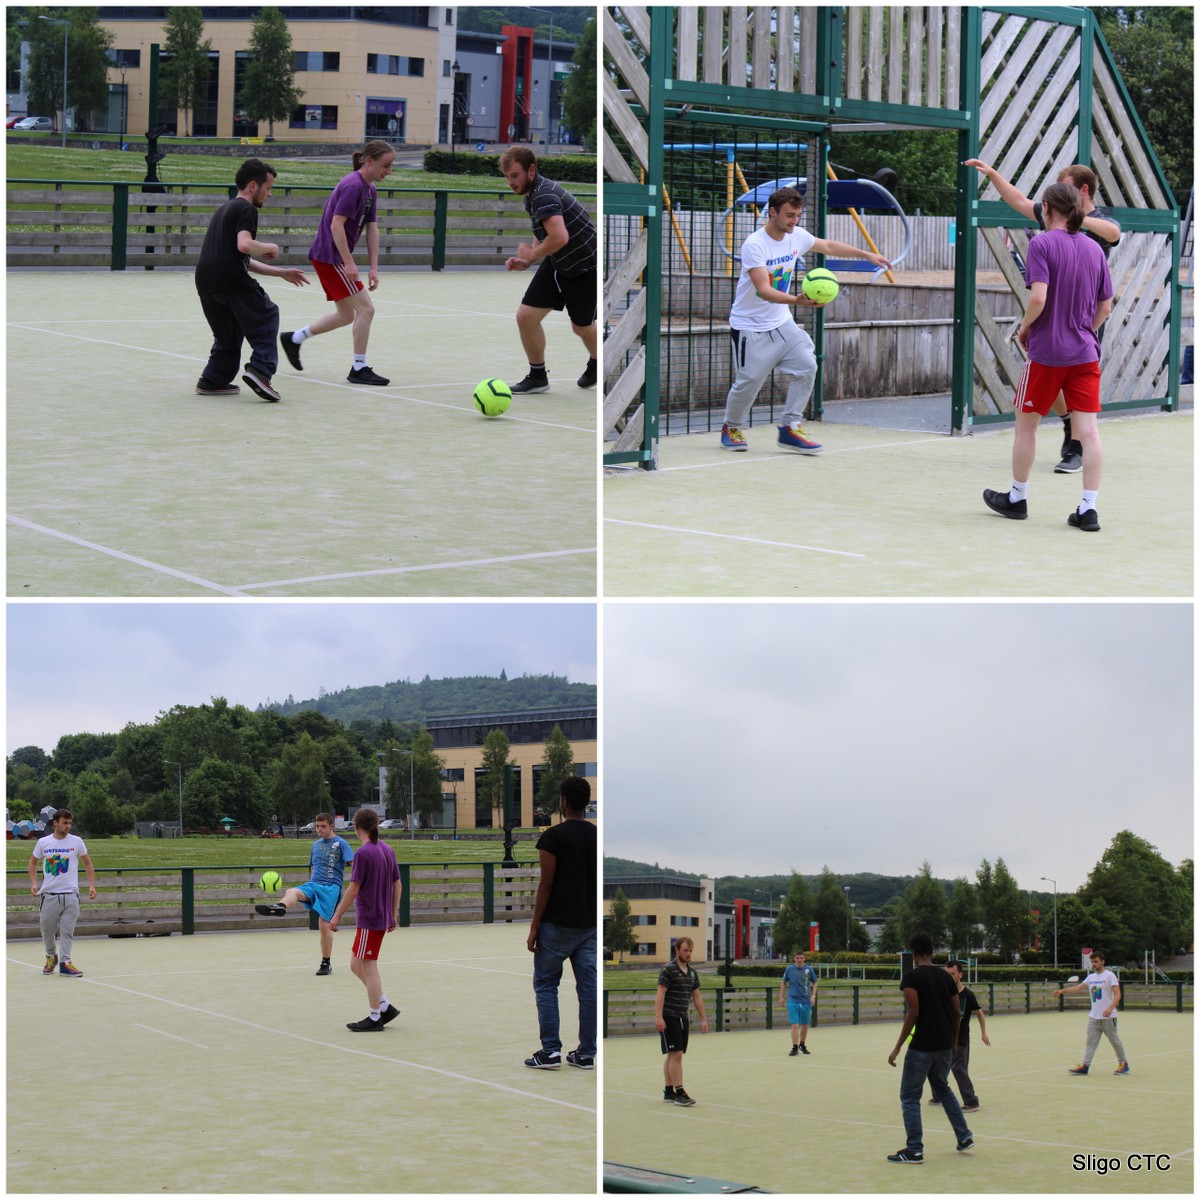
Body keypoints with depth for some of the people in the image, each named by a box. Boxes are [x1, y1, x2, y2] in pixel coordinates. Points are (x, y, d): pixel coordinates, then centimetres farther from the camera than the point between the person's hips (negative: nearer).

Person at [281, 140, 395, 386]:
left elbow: (372, 229, 13)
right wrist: (349, 263, -24)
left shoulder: (369, 190, 12)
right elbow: (336, 224, -23)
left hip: (332, 258, 10)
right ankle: (359, 368, -2)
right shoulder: (353, 185, -18)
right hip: (330, 257, -10)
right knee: (365, 309, -9)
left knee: (346, 315, 17)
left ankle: (294, 338, 29)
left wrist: (373, 268, 7)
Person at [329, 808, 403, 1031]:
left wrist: (337, 915, -12)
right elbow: (397, 884, 13)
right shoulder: (387, 850, 8)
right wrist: (394, 913, 20)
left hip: (369, 919, -8)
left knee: (368, 967, 0)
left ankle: (375, 1018, 6)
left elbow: (353, 889, -18)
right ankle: (385, 1006, 14)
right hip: (383, 918, 8)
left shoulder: (363, 853, -16)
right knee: (357, 964, 16)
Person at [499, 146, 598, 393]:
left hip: (585, 268, -8)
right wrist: (526, 261, 0)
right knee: (526, 316, -4)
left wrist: (533, 253, -23)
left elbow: (559, 237, -41)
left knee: (582, 327, 13)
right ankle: (538, 376, 11)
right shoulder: (533, 193, 1)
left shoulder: (544, 195, -29)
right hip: (556, 265, 8)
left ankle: (597, 364, 44)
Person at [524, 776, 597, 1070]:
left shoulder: (554, 836, -14)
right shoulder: (598, 836, 6)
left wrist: (534, 926, -9)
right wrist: (593, 915, 17)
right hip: (590, 924, 6)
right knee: (588, 987, 6)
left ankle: (551, 1050, -3)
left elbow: (546, 884, -15)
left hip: (558, 925, -6)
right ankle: (586, 1054, 8)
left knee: (545, 985, 5)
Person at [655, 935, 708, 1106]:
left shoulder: (692, 972, 13)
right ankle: (679, 1093, -14)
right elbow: (660, 994, -15)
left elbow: (697, 997, 19)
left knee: (673, 1056, 11)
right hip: (669, 1018, -7)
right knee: (676, 1054, -12)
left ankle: (668, 1092, 15)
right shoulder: (669, 970, -9)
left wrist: (703, 1019, 16)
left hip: (683, 1018, 7)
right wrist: (658, 1017, -22)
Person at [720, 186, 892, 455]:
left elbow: (829, 246, 17)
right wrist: (797, 300, -47)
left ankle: (790, 428, -1)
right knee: (748, 382, -5)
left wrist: (867, 255, 18)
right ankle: (731, 428, 23)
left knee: (807, 365, -11)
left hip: (781, 322, 6)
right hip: (750, 326, -6)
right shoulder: (754, 245, -23)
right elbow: (764, 290, -33)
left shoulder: (796, 236, -2)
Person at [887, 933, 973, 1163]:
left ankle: (914, 1150, -2)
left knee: (910, 1097, 2)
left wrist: (897, 1047, -13)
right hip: (944, 1046, 7)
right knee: (943, 1089, 26)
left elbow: (913, 1013, -17)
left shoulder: (912, 976, -10)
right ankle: (964, 1137, 24)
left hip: (922, 1047, -7)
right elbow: (956, 1013, 10)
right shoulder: (946, 977, 9)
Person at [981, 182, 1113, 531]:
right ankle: (1088, 509, -4)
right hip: (1085, 353, 4)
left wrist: (1024, 327, -4)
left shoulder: (1042, 243, -10)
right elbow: (1105, 308, 11)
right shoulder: (1094, 249, 8)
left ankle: (1017, 499, 23)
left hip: (1046, 351, -4)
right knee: (1088, 431, 0)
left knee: (1026, 423, 12)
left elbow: (1038, 297, -21)